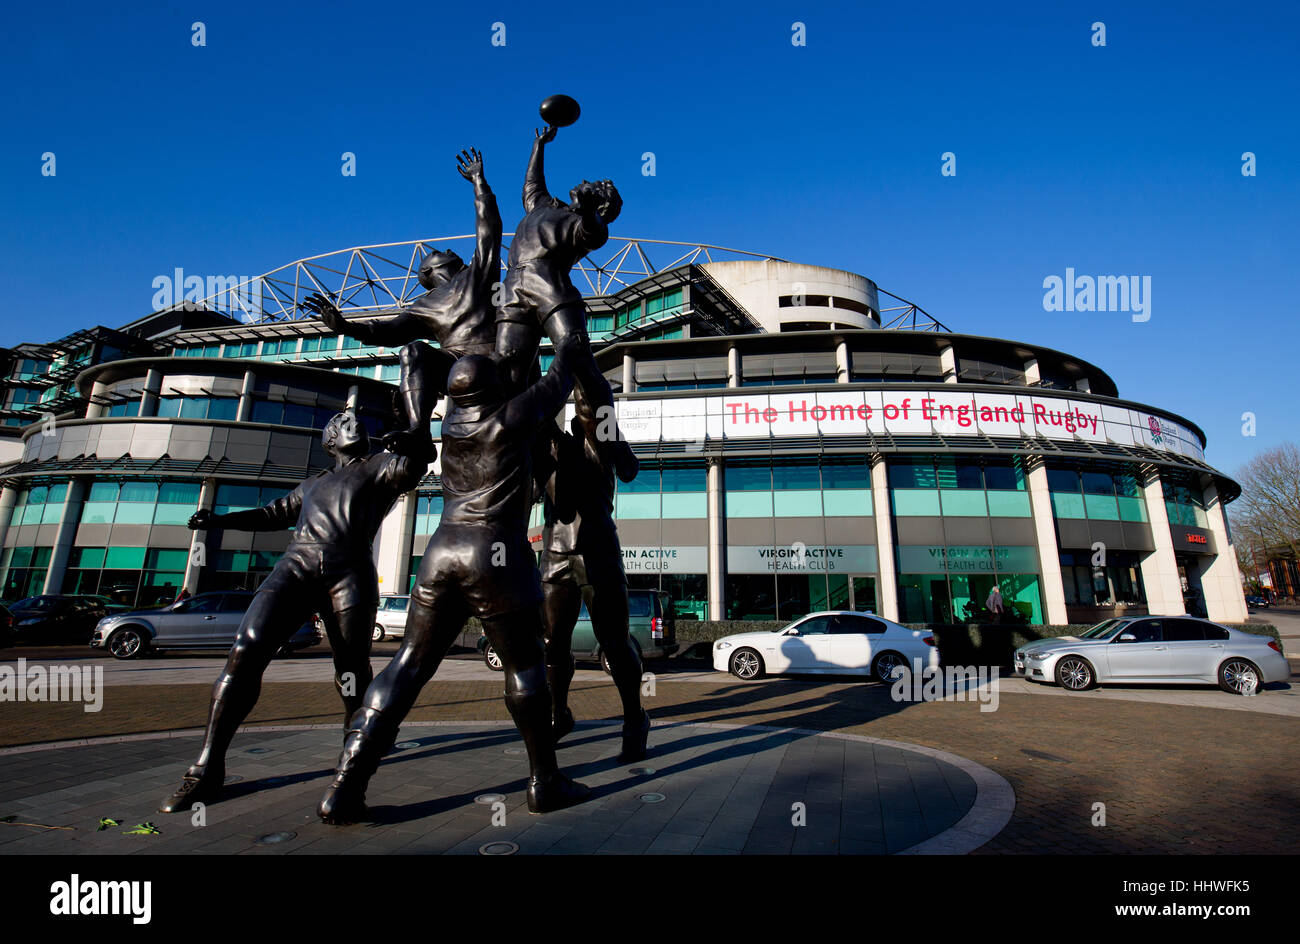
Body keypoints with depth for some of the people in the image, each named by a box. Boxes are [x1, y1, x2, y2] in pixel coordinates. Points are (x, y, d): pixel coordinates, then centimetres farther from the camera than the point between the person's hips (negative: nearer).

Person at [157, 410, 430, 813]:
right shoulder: (314, 484, 33)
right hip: (296, 567, 4)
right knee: (245, 653, -13)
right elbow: (275, 514, 42)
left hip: (350, 574, -3)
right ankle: (207, 770, -5)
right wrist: (220, 519, 35)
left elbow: (414, 464, -2)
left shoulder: (380, 467, 18)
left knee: (352, 669, -1)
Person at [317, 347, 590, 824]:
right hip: (498, 555, -5)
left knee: (408, 665, 9)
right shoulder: (512, 417, 0)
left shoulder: (452, 422, 15)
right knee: (525, 667, 6)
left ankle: (345, 786, 8)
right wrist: (568, 345, 33)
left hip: (441, 551, 6)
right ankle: (545, 783, 16)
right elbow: (557, 384, 14)